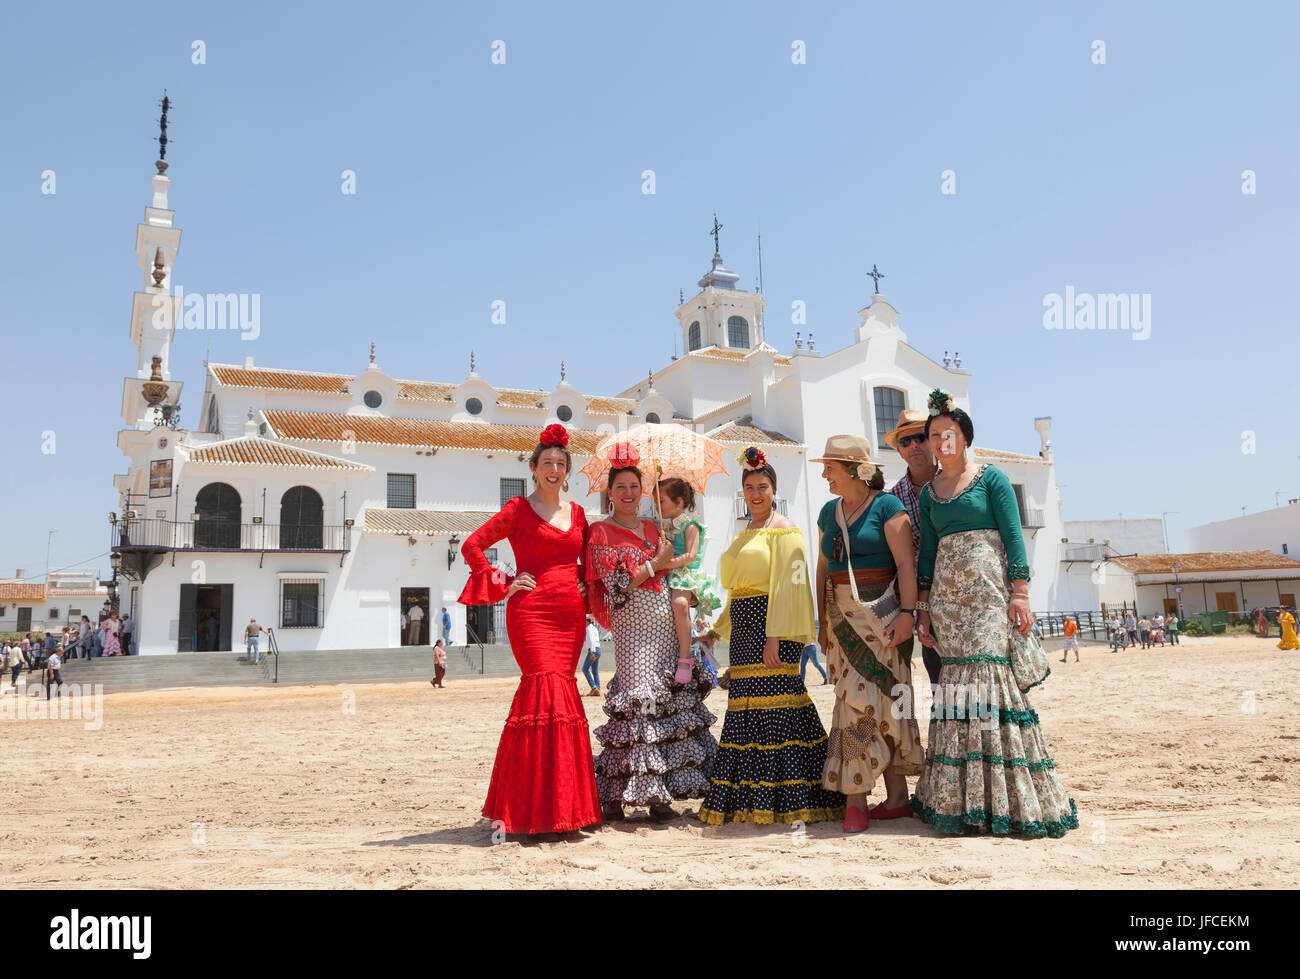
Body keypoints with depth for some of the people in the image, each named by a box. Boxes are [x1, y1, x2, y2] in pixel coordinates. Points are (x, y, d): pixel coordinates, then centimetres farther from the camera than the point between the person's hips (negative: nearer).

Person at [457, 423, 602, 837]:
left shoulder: (576, 512, 17)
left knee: (561, 693, 4)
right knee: (548, 689, -15)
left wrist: (585, 590, 12)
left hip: (569, 614, 5)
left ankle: (561, 802, 14)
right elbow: (472, 546, -3)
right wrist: (504, 585, -6)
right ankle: (532, 807, -8)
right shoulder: (518, 509, 1)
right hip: (531, 612, -5)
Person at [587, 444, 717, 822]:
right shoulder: (601, 532, -1)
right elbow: (617, 586, -11)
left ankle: (659, 795, 9)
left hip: (665, 627, 6)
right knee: (639, 704, -10)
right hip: (633, 628, -6)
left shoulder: (651, 529, 17)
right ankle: (613, 796, 0)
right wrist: (656, 563, -8)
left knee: (669, 703, 2)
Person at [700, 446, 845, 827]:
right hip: (743, 631, 9)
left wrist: (774, 636, -21)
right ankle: (751, 799, 16)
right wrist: (718, 630, 25)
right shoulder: (745, 535, 21)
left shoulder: (783, 530, -5)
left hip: (772, 626, -9)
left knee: (775, 707, -8)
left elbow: (788, 585, -14)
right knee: (746, 708, 9)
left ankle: (783, 799, -1)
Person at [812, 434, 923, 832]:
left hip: (881, 614, -6)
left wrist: (907, 612, -17)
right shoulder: (828, 512, 15)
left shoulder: (887, 505, -4)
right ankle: (896, 796, 7)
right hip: (842, 616, 6)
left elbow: (906, 563, -10)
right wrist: (823, 621, 16)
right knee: (856, 701, 1)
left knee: (868, 698, -9)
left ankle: (856, 796, -1)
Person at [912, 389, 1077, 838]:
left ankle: (1005, 798, -3)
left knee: (988, 675, -11)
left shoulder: (991, 478, 1)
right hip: (947, 594, 4)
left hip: (989, 590, -4)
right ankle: (964, 799, 8)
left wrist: (1020, 592, -13)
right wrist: (924, 605, 8)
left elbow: (1014, 537, -4)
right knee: (958, 681, 1)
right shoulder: (928, 492, 15)